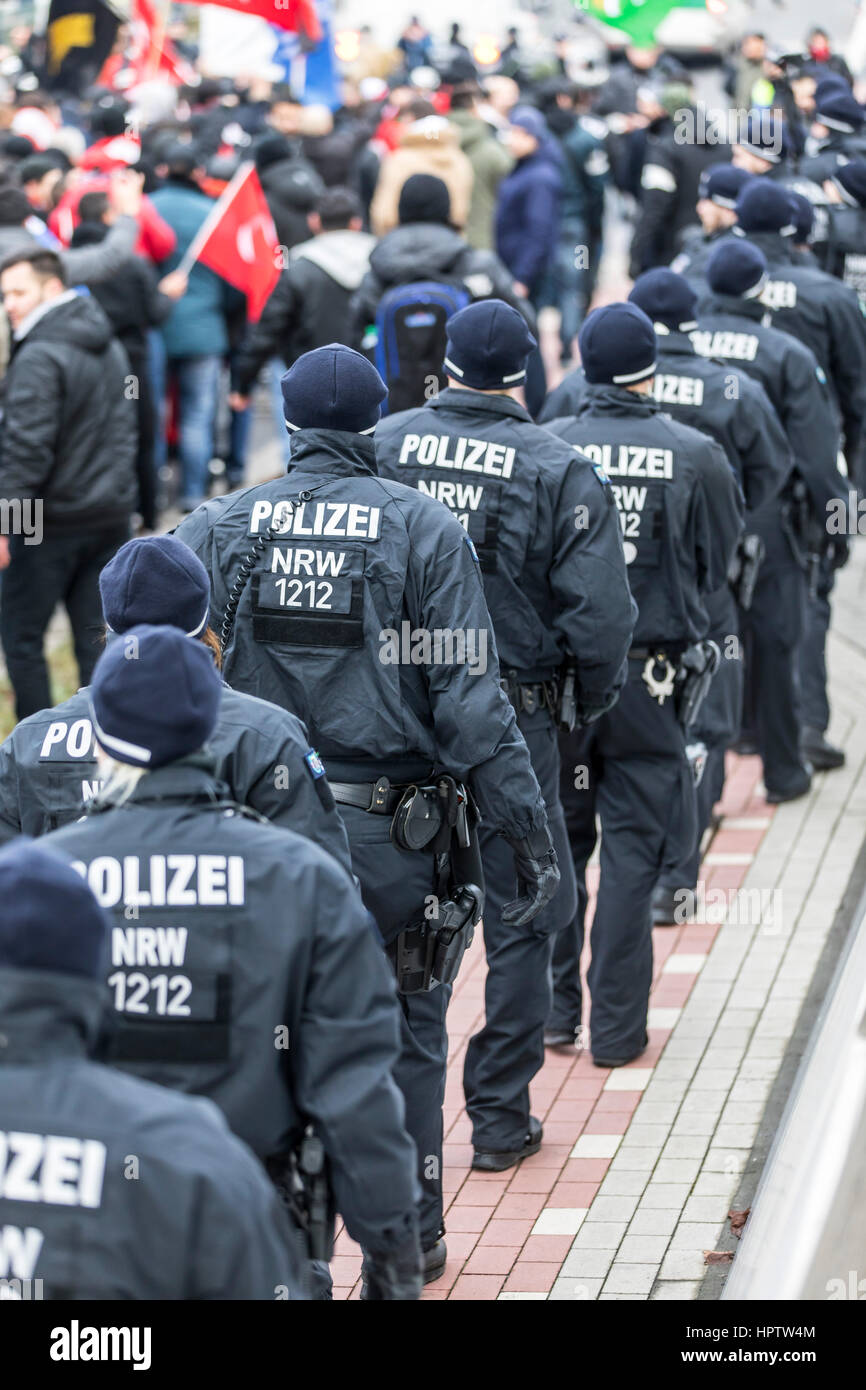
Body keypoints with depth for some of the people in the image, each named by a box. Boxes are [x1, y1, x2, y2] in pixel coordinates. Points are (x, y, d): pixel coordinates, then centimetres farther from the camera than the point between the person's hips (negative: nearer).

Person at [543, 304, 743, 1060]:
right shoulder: (696, 457, -8)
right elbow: (717, 568, 2)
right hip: (649, 678, -1)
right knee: (632, 848, 6)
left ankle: (552, 1010, 20)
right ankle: (617, 1026, 8)